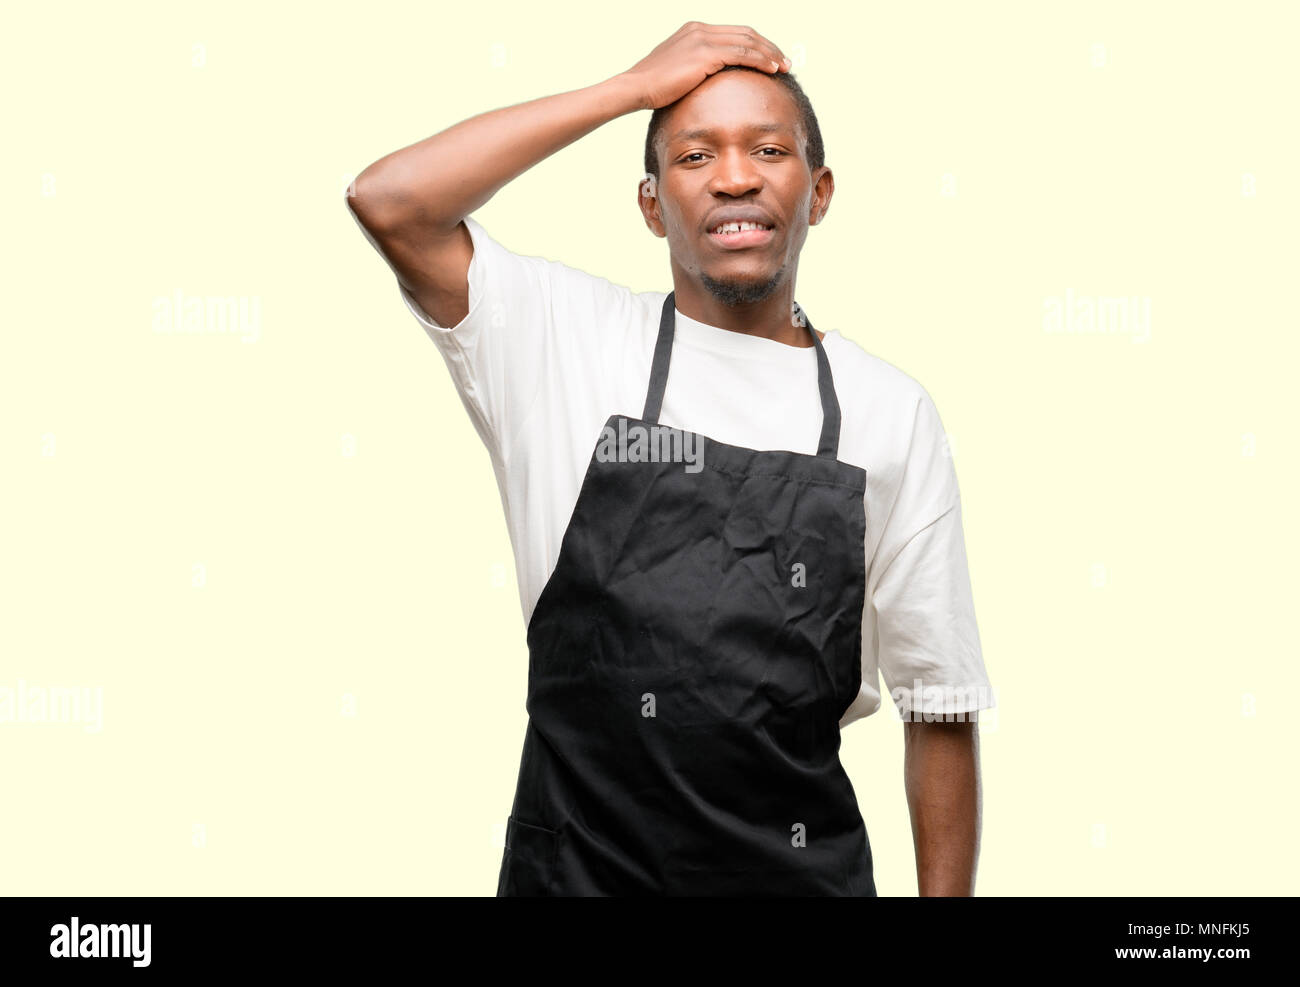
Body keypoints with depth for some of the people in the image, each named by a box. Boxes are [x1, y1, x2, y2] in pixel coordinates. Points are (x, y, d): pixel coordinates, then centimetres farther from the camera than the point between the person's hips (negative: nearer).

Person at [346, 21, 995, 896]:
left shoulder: (891, 412, -1)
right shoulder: (563, 338, -3)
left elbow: (939, 704, 1)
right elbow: (388, 202, -18)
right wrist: (633, 88, -12)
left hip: (805, 869, 1)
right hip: (580, 865, -1)